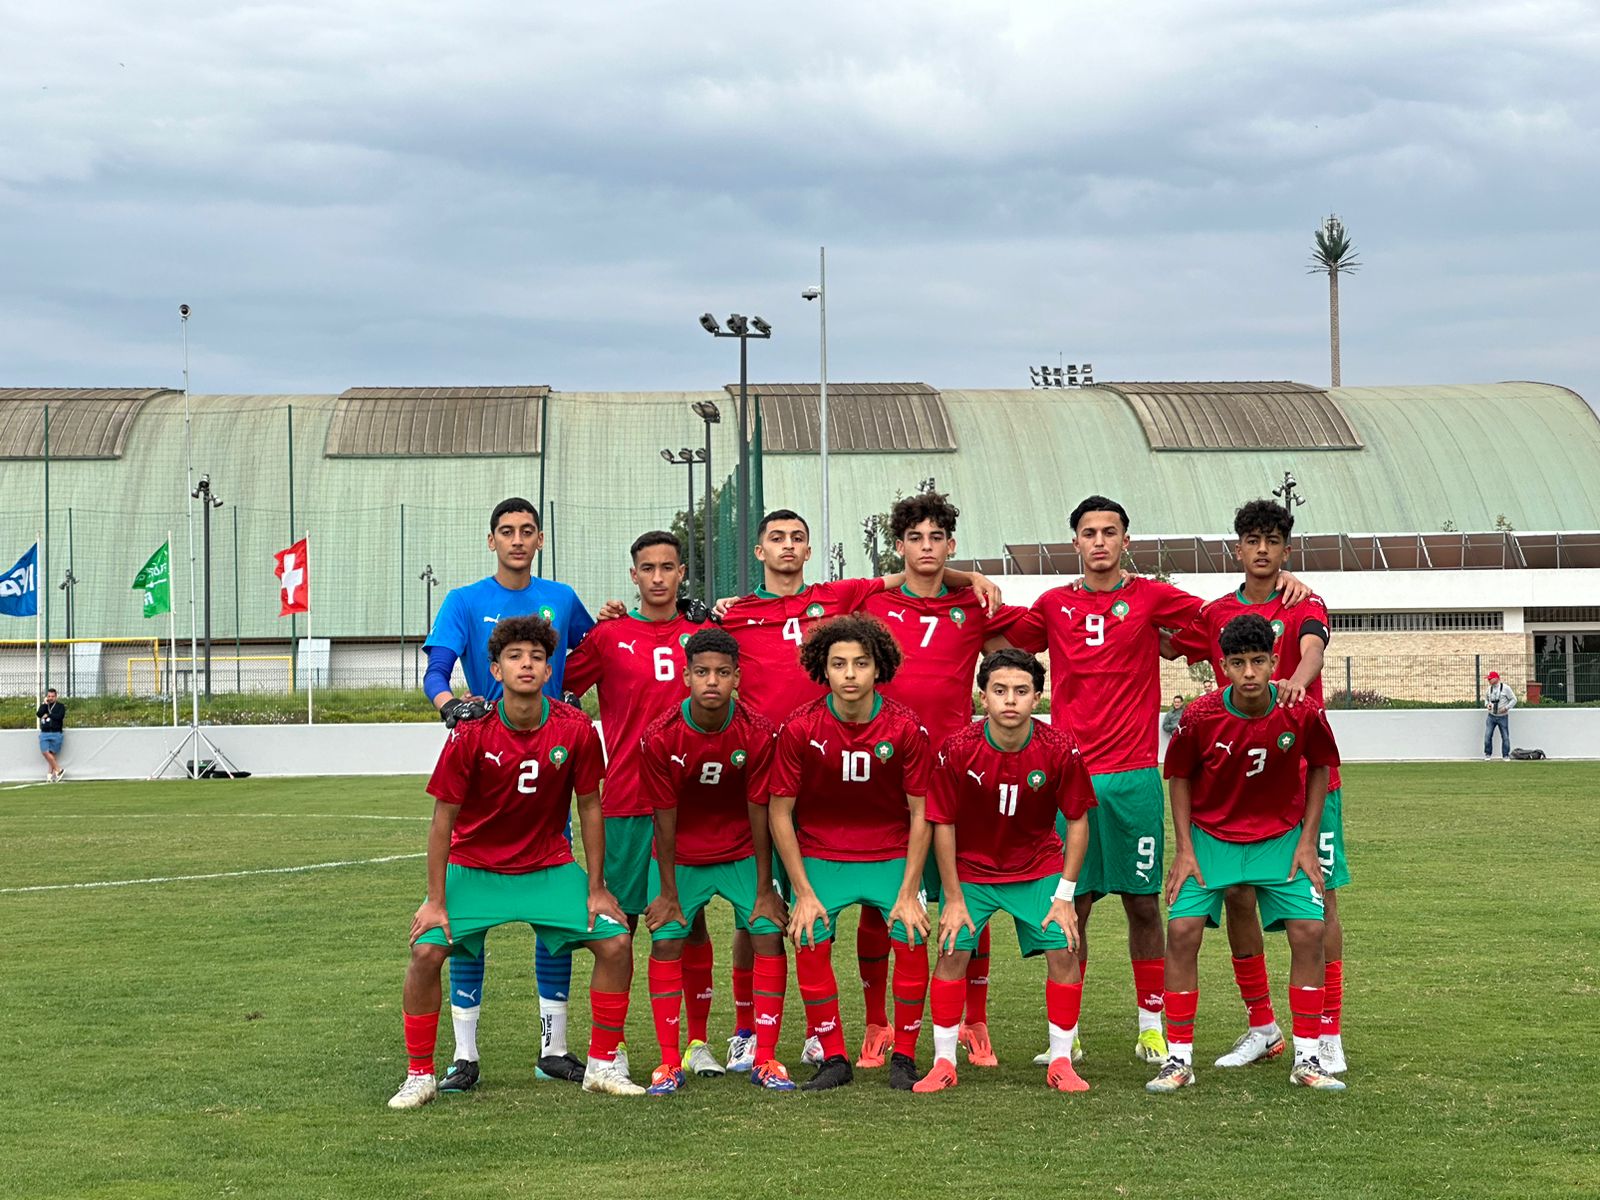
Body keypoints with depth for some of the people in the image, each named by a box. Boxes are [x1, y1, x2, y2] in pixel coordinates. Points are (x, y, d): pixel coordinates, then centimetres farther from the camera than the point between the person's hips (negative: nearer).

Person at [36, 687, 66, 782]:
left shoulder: (60, 706, 6)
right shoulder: (44, 706, 16)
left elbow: (59, 716, -11)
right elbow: (38, 714, -4)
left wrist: (48, 715, -4)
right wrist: (45, 704, -5)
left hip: (56, 733, -3)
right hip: (44, 733, 3)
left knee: (52, 754, -5)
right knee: (45, 752, -11)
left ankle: (50, 774, 1)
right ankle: (58, 770, -6)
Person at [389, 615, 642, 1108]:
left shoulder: (576, 729, -14)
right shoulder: (471, 733, -18)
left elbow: (590, 808, -2)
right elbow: (444, 818, -11)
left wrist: (596, 889, -1)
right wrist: (435, 901, -11)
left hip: (550, 867, 2)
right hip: (474, 868, -2)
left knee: (616, 943, -11)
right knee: (427, 951, -19)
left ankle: (602, 1066, 6)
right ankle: (419, 1075, -1)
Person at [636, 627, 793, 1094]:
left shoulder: (758, 734, -18)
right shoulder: (660, 738, -19)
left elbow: (760, 814, -12)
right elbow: (664, 819, -13)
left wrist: (764, 890, -10)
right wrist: (668, 893, -10)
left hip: (743, 853, 1)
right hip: (681, 855, 0)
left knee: (768, 934, -10)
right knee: (667, 941, -11)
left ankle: (765, 1059, -2)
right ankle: (670, 1062, -2)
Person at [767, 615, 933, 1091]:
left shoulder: (906, 728, -13)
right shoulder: (799, 728, -13)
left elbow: (921, 814, -5)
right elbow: (780, 812, -6)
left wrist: (909, 892, -9)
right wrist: (803, 892, -9)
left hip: (892, 856, 0)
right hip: (820, 857, 0)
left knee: (912, 940, -15)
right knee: (810, 942, -15)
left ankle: (904, 1057, 2)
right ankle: (834, 1059, 0)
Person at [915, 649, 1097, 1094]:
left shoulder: (1060, 749, -20)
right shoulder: (958, 750, -22)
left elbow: (1077, 821, -7)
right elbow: (943, 824, -10)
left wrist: (1065, 894, -9)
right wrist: (954, 897, -9)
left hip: (1039, 868, 1)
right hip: (971, 867, 0)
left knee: (1064, 950, -9)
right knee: (952, 952, -9)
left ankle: (1061, 1062, 4)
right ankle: (943, 1063, 3)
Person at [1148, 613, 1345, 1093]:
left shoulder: (1303, 713, -18)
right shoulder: (1200, 717, -20)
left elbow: (1320, 768, 0)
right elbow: (1180, 777, -3)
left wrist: (1307, 842, -4)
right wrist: (1184, 849, -8)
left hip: (1281, 837, 1)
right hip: (1210, 836, -1)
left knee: (1309, 931, -10)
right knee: (1182, 930, -13)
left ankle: (1306, 1058, 3)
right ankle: (1179, 1058, -2)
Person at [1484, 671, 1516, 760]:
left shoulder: (1505, 688, -7)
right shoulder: (1489, 689, 7)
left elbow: (1514, 700, -4)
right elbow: (1486, 698, 22)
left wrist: (1506, 708, -15)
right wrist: (1487, 704, 0)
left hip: (1503, 717, -3)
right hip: (1491, 716, 3)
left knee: (1505, 737, 1)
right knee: (1487, 735, -5)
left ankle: (1505, 755, 11)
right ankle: (1488, 754, 7)